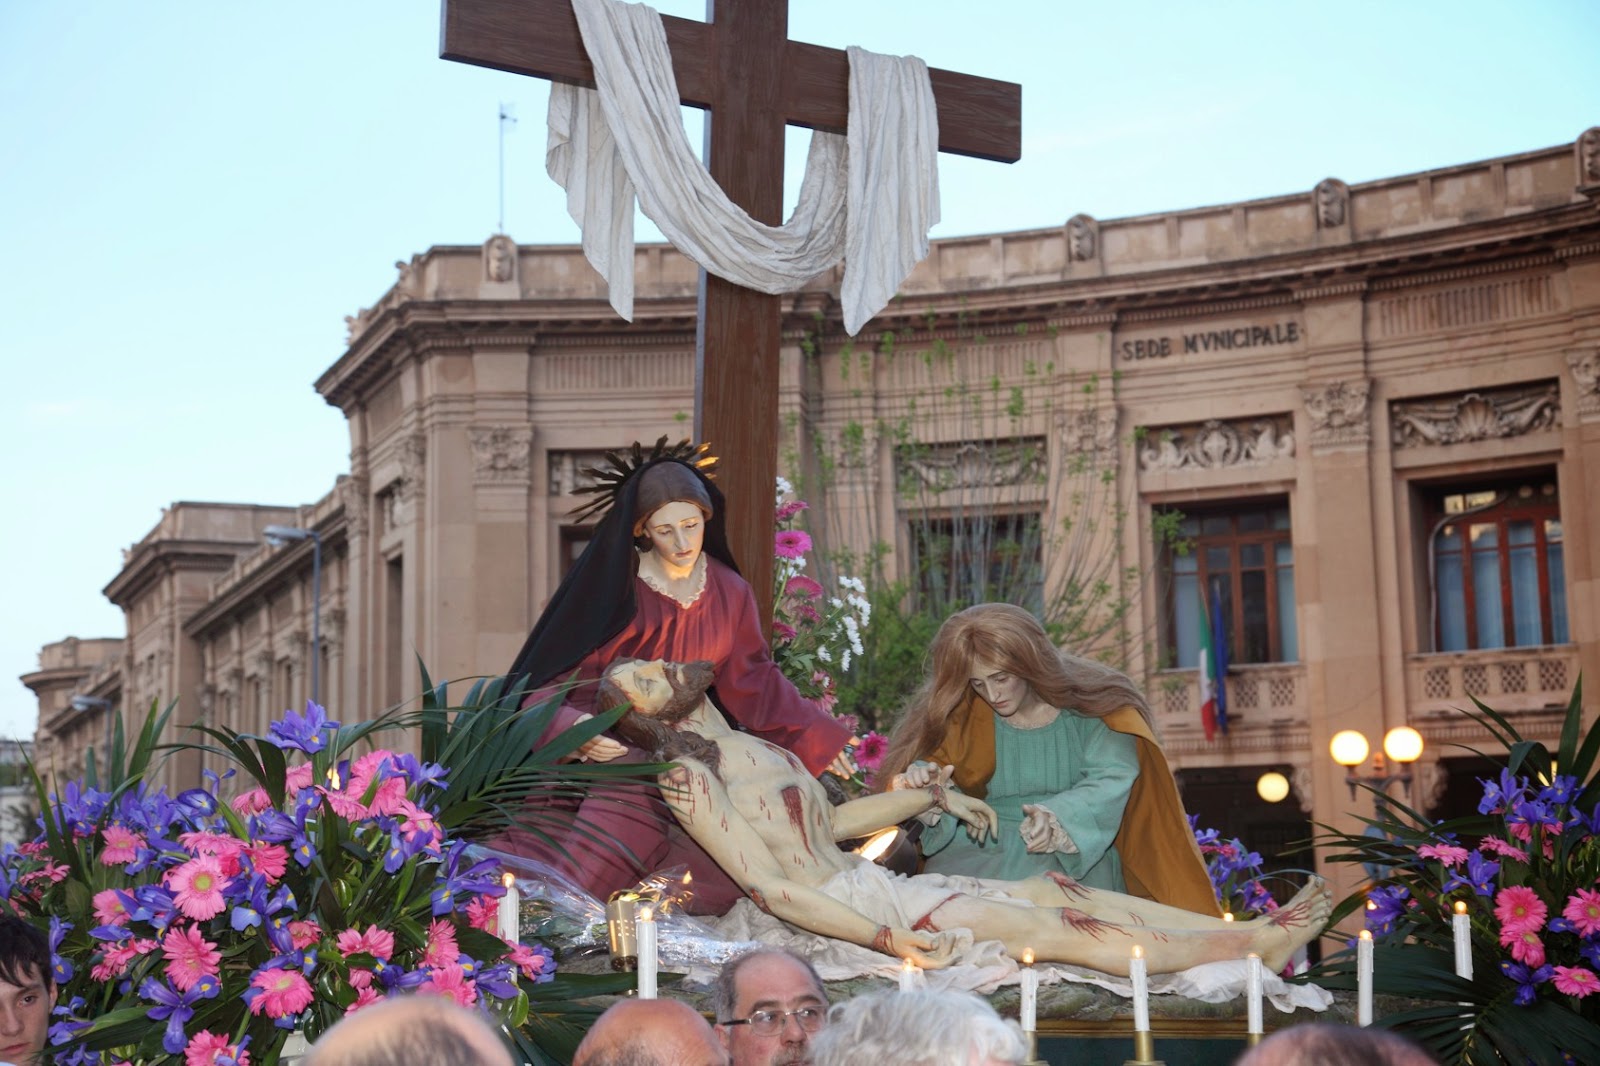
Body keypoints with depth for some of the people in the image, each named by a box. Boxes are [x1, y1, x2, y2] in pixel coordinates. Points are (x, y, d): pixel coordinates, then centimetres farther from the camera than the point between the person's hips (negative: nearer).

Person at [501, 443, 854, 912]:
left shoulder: (729, 593, 4)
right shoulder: (613, 588, -9)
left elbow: (754, 681, 12)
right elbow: (556, 678, -11)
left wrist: (818, 732, 7)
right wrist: (573, 727, -30)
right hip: (610, 751, -4)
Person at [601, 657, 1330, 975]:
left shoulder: (743, 746, 13)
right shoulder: (690, 778, -16)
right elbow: (771, 888, -21)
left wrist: (934, 798, 24)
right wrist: (888, 942, -26)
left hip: (872, 885, 9)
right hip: (850, 911, -9)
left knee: (1052, 891, 0)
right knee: (1058, 930, -12)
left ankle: (1253, 932, 0)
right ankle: (1255, 947, -9)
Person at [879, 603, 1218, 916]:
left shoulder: (1088, 701, -3)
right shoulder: (962, 714, 5)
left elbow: (1110, 781, -13)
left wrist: (1058, 819, -34)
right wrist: (920, 778, -25)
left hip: (1078, 853, -2)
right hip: (980, 848, 3)